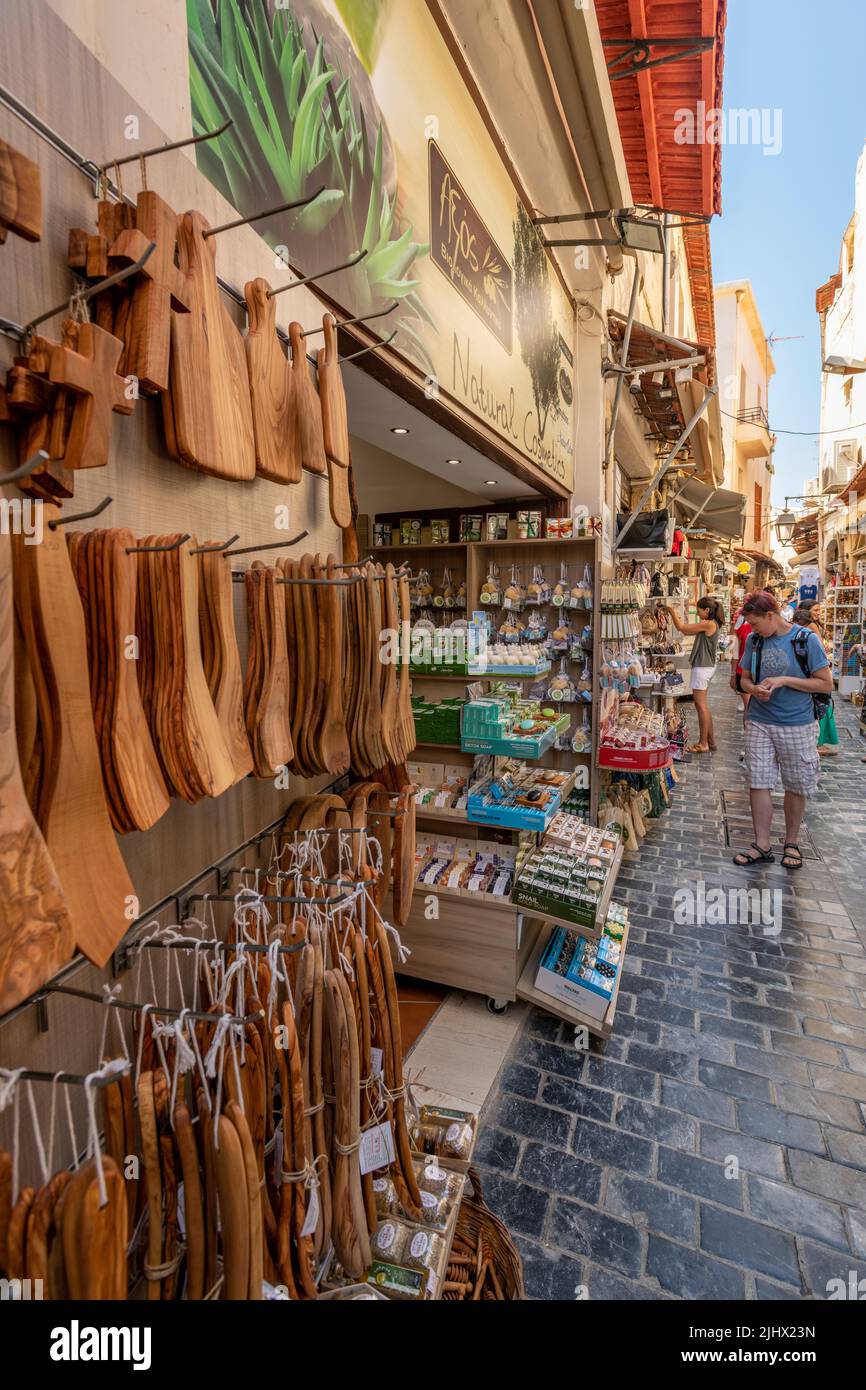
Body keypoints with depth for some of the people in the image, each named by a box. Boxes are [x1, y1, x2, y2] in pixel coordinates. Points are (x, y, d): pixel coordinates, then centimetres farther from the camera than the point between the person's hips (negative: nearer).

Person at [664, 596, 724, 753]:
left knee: (701, 705, -5)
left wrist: (671, 611, -4)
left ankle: (703, 744, 1)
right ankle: (710, 741, 22)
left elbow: (680, 627, -14)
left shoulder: (708, 624, -16)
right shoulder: (712, 624, 13)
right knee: (703, 706, 15)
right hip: (706, 666, 10)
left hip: (702, 668, -10)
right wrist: (675, 615, 8)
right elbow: (687, 632, 13)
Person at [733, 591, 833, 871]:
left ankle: (791, 843, 28)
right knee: (759, 783, 1)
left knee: (796, 786, 10)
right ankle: (763, 847, 12)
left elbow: (826, 683, -7)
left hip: (797, 725, -2)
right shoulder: (753, 640, 2)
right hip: (759, 723, 3)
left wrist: (784, 681, -17)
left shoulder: (806, 639, -9)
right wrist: (754, 688, -12)